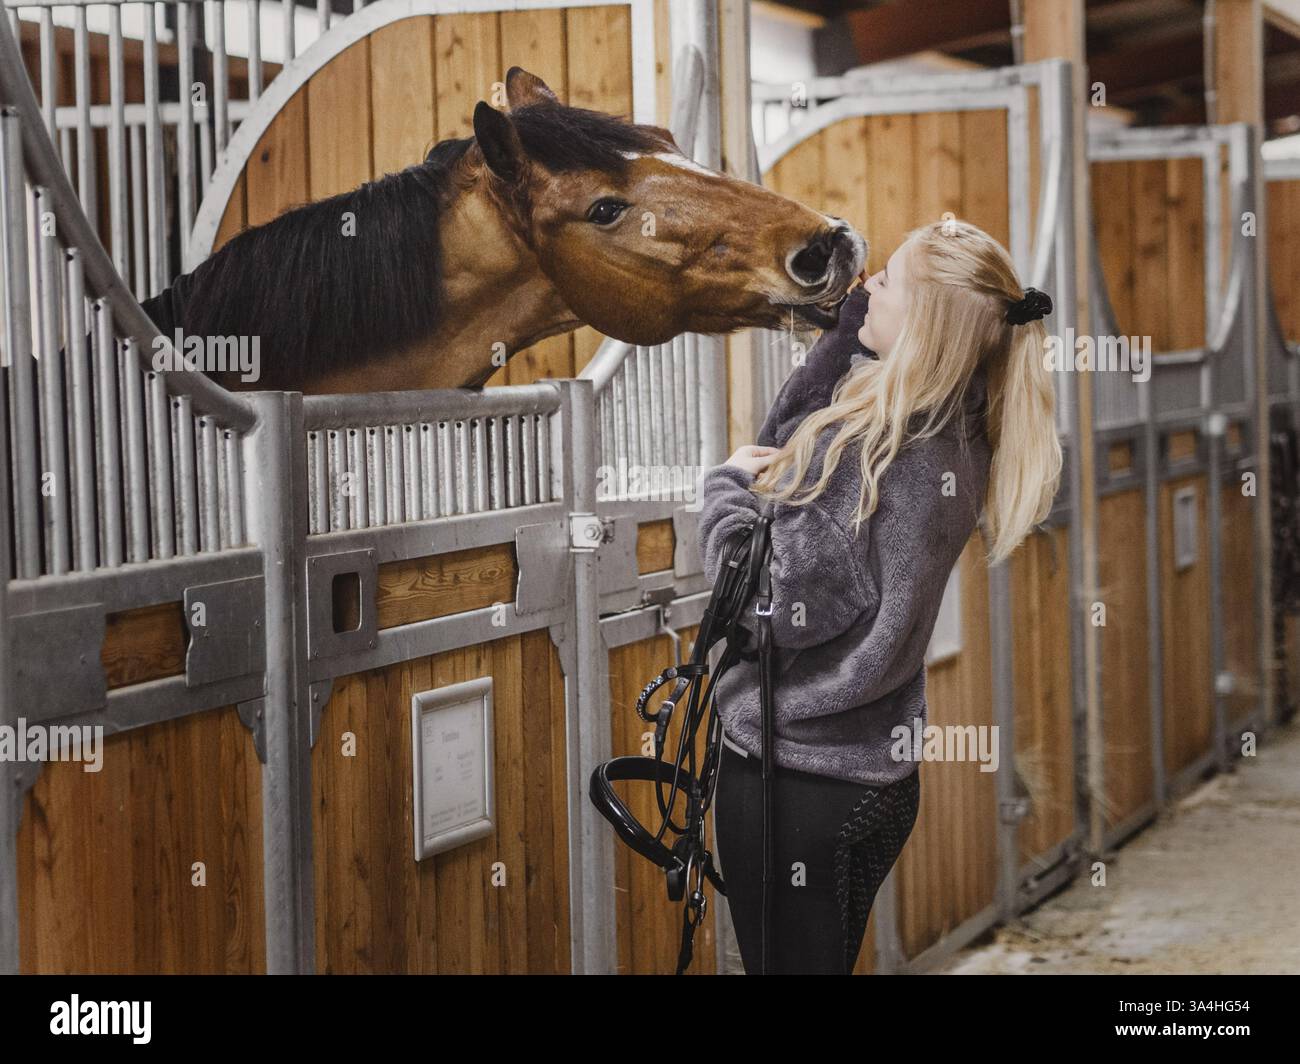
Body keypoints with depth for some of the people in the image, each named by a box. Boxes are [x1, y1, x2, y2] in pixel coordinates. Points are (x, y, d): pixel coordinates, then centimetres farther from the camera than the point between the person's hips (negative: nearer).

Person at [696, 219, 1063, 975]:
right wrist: (848, 327, 6)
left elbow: (771, 608, -23)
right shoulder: (953, 441, 3)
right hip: (871, 774, 9)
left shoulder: (870, 452, -25)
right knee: (828, 961, 22)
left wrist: (727, 486, -8)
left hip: (796, 776, -9)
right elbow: (788, 444, 15)